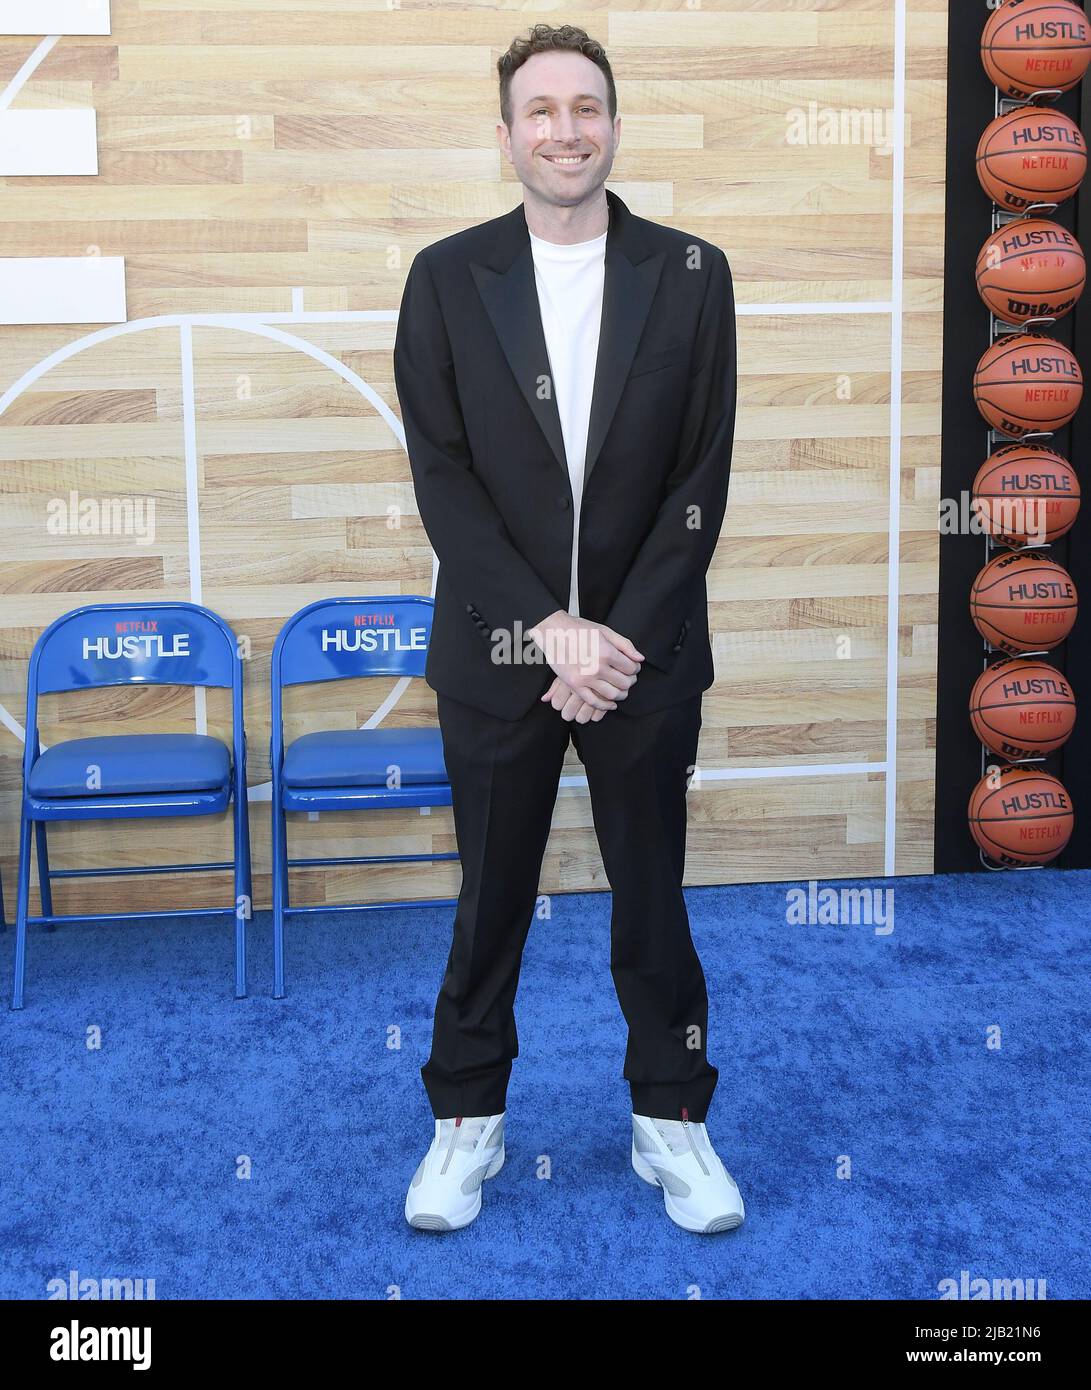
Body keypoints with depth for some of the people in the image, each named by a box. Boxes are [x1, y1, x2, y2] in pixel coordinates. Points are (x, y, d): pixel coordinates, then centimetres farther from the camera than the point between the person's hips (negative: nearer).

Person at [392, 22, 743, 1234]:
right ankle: (468, 1120, 29)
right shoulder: (446, 278, -1)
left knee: (652, 898, 12)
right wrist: (551, 628, -14)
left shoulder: (690, 275, 0)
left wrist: (620, 635, -12)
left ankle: (670, 1120, 29)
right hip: (497, 655, 0)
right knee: (490, 902, 12)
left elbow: (701, 479, -3)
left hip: (646, 653, 0)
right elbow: (442, 479, -5)